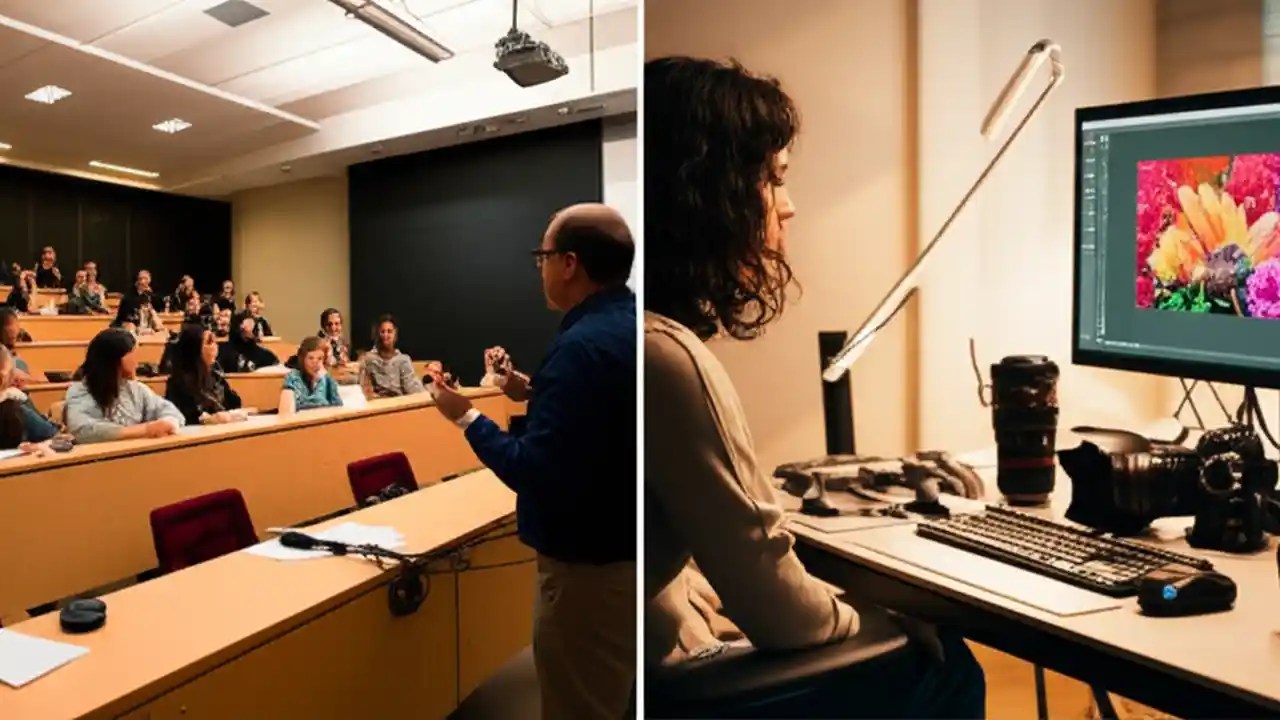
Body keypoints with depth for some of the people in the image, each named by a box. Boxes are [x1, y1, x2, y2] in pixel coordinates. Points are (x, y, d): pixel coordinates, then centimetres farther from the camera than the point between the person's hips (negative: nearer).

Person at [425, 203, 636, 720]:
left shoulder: (582, 344, -25)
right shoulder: (625, 327, 3)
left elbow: (536, 474, -27)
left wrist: (466, 416, -14)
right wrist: (533, 393, 8)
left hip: (589, 563, -9)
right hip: (620, 547, 9)